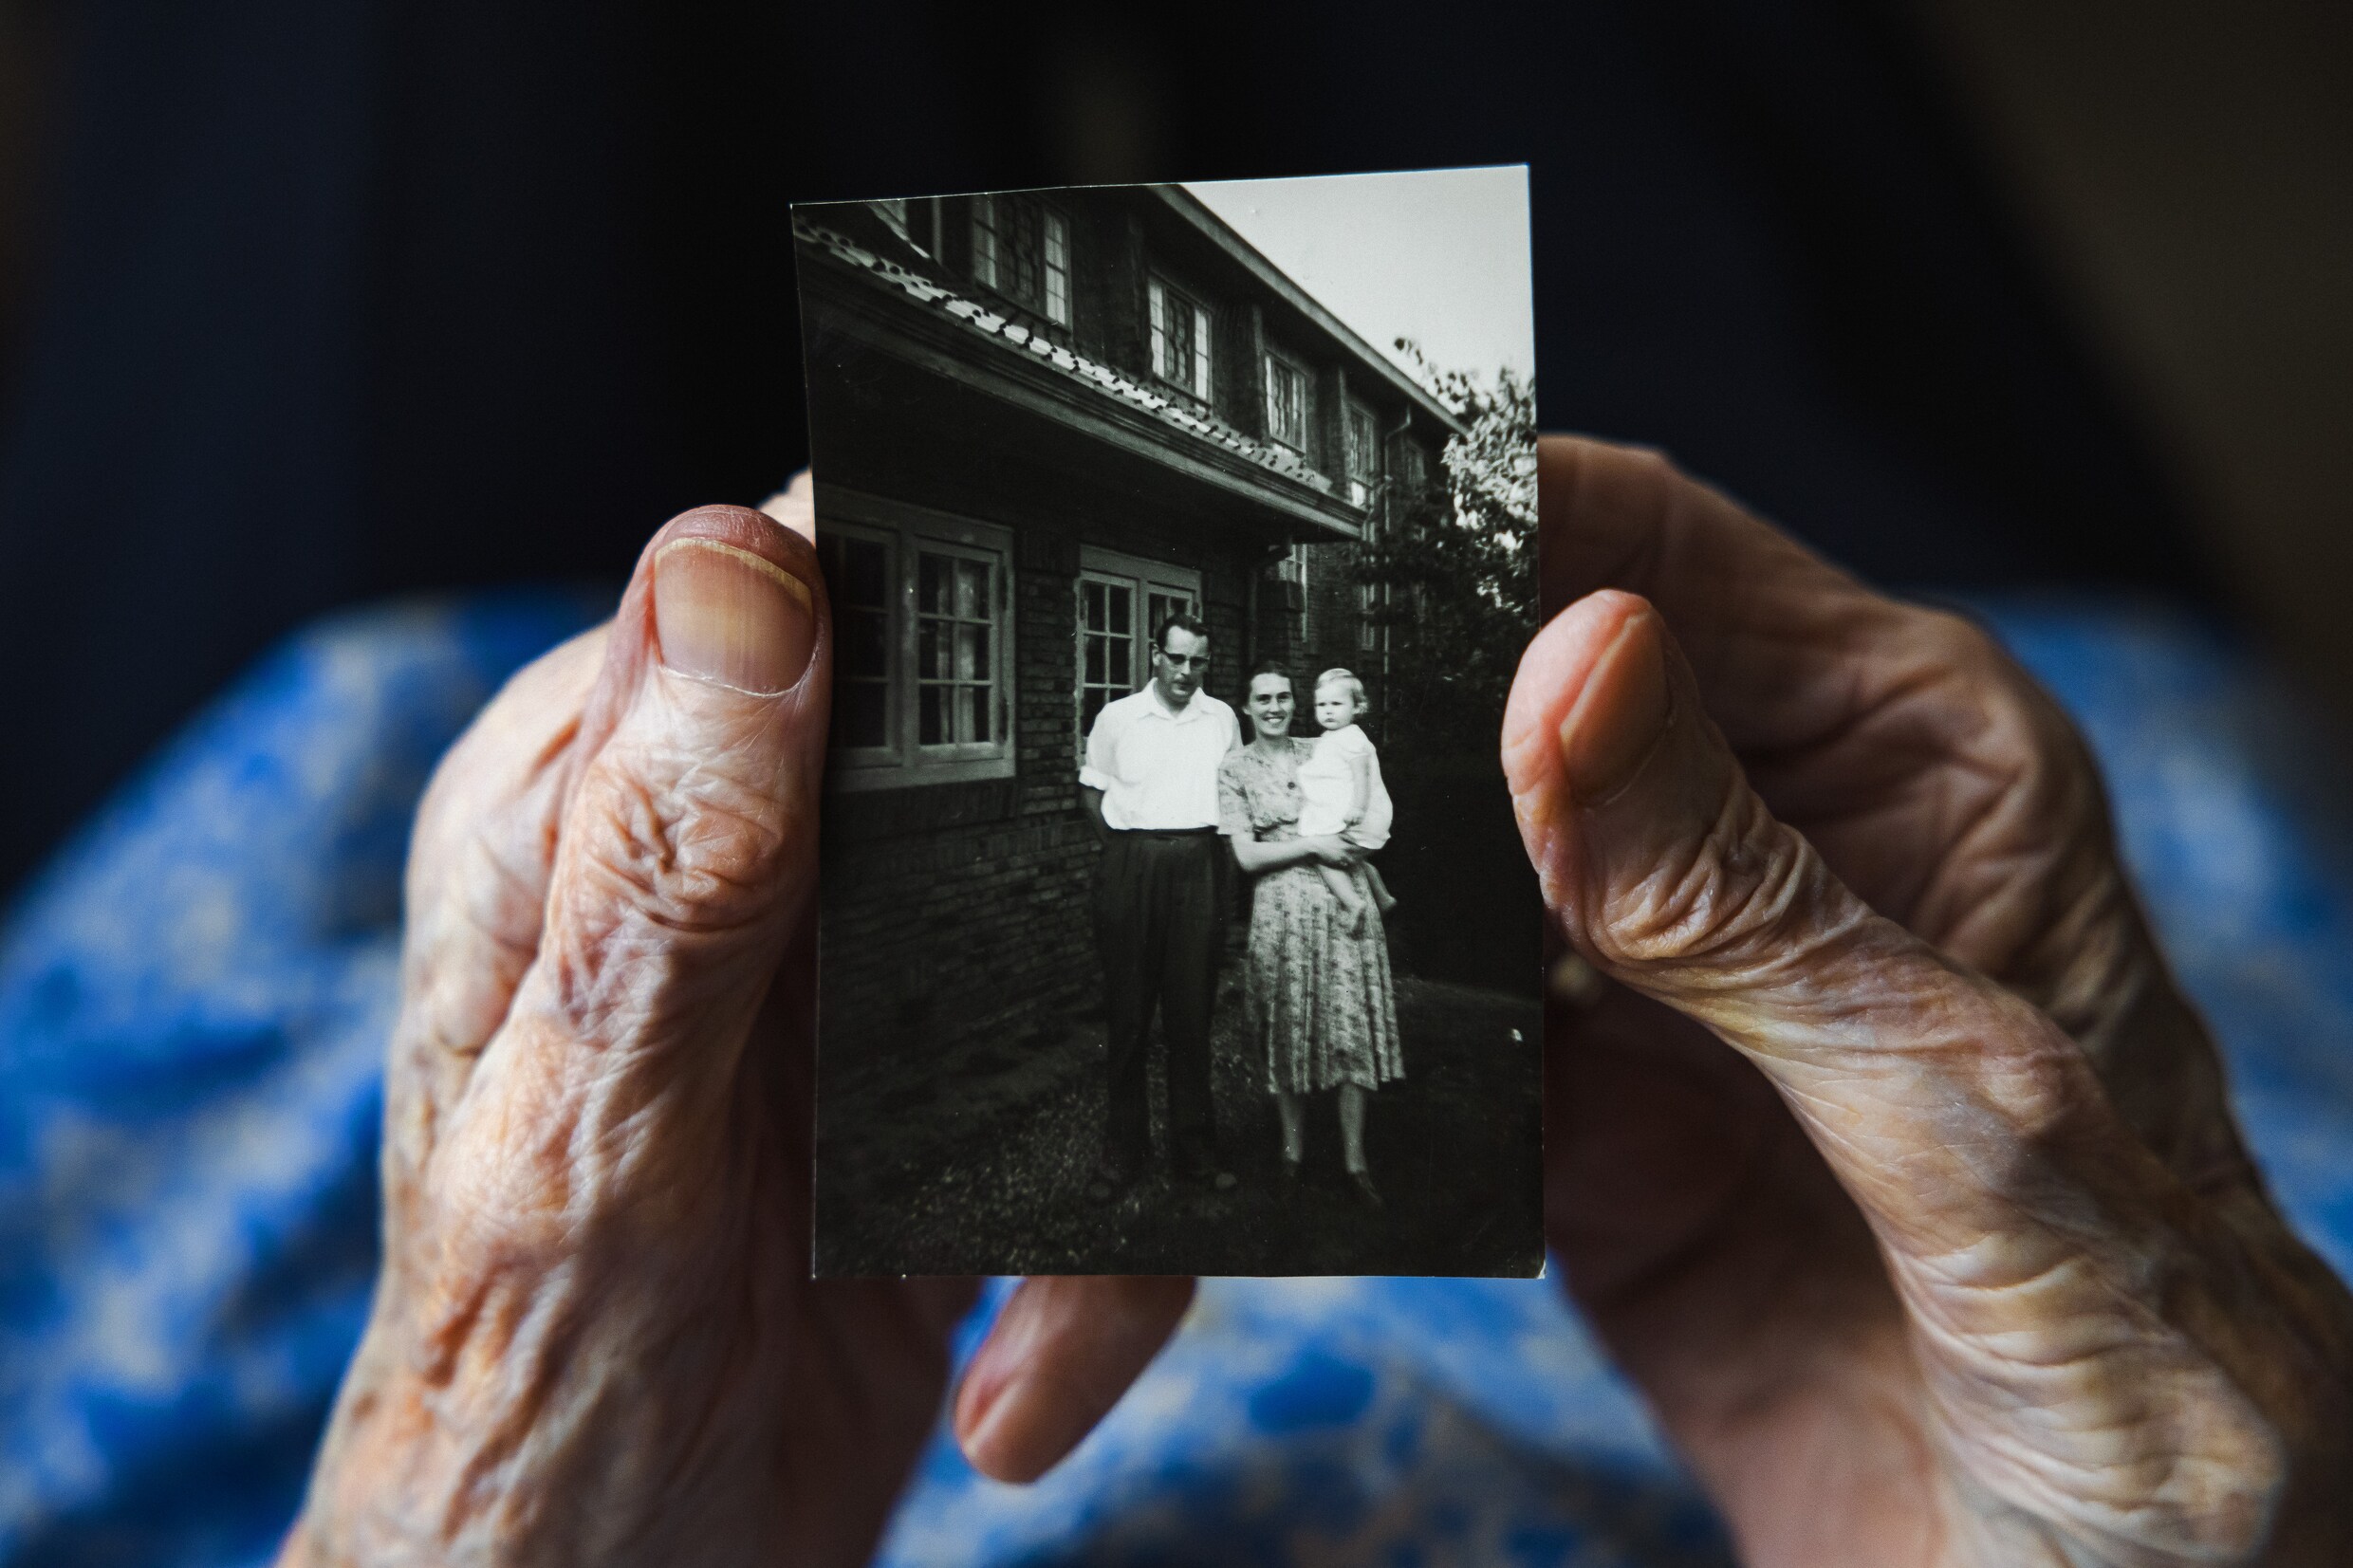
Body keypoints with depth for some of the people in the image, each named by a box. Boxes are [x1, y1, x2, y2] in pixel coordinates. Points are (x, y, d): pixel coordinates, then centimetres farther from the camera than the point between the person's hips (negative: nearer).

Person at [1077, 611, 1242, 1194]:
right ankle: (1123, 1148, 15)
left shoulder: (1222, 718, 7)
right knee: (1127, 1008, 3)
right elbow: (1092, 788, 11)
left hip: (1197, 867, 2)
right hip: (1131, 866, -1)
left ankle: (1195, 1150, 17)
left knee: (1192, 1009, 6)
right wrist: (1120, 843, 1)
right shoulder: (1117, 717, 1)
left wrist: (1212, 839, 7)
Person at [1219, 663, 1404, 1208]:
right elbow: (1245, 855, -4)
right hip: (1281, 907, -2)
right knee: (1287, 1030, 5)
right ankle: (1292, 1147, 22)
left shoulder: (1326, 751, 10)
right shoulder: (1236, 769, 2)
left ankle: (1355, 1158, 9)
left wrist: (1359, 837, -10)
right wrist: (1313, 845, -10)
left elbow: (1378, 801, 8)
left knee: (1352, 1025, 0)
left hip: (1344, 897, 2)